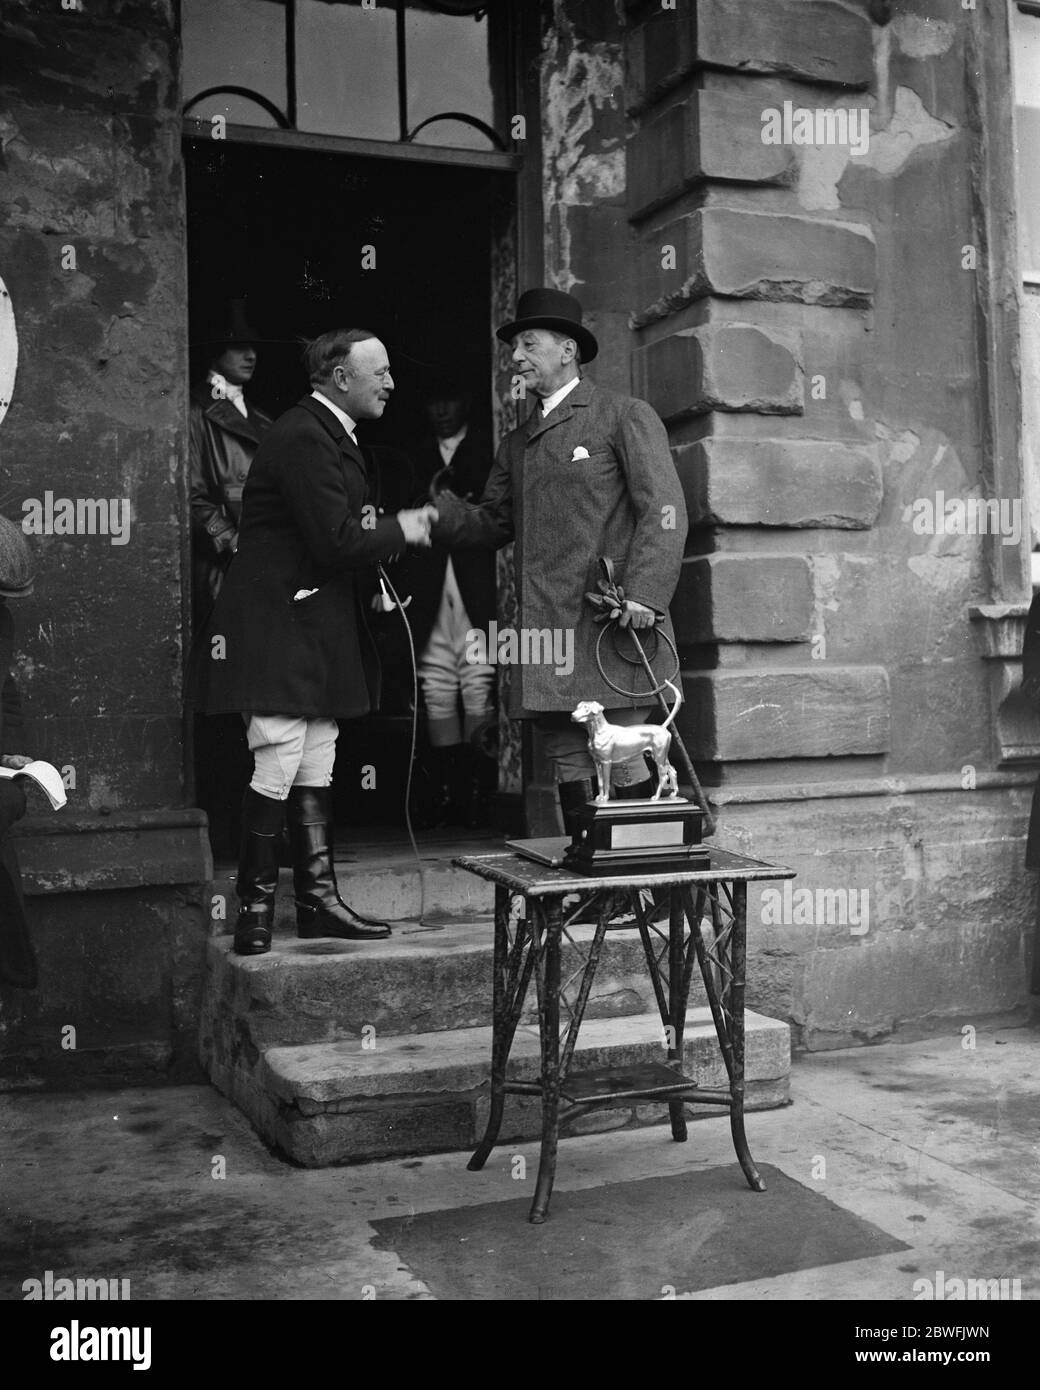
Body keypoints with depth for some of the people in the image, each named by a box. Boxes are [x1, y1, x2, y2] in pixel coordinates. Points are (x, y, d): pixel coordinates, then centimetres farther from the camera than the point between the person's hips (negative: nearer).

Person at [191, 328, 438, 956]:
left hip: (317, 628, 11)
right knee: (278, 771, -7)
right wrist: (400, 530, -7)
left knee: (316, 774, 11)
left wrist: (367, 527, 4)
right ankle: (256, 907, 5)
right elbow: (336, 543, -22)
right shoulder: (303, 437, -17)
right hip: (278, 628, -10)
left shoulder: (333, 434, 17)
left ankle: (318, 901, 18)